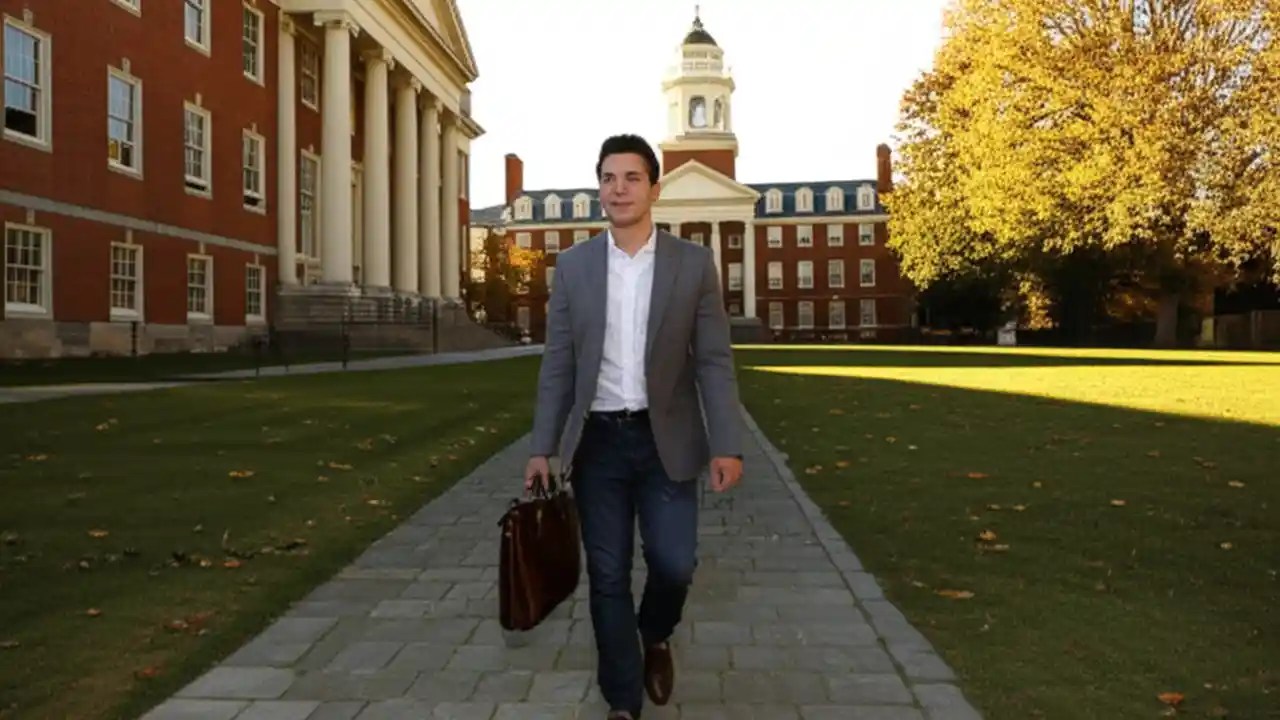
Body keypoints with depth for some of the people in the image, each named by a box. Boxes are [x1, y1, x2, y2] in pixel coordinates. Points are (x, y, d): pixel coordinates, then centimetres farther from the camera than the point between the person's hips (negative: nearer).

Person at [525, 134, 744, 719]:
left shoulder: (693, 264, -1)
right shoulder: (573, 265, 3)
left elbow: (714, 361, -2)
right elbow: (557, 363, 4)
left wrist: (726, 444, -10)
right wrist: (543, 447, 0)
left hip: (666, 439, -1)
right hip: (597, 441, 1)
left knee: (673, 562, -4)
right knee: (608, 576, 6)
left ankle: (655, 636, 31)